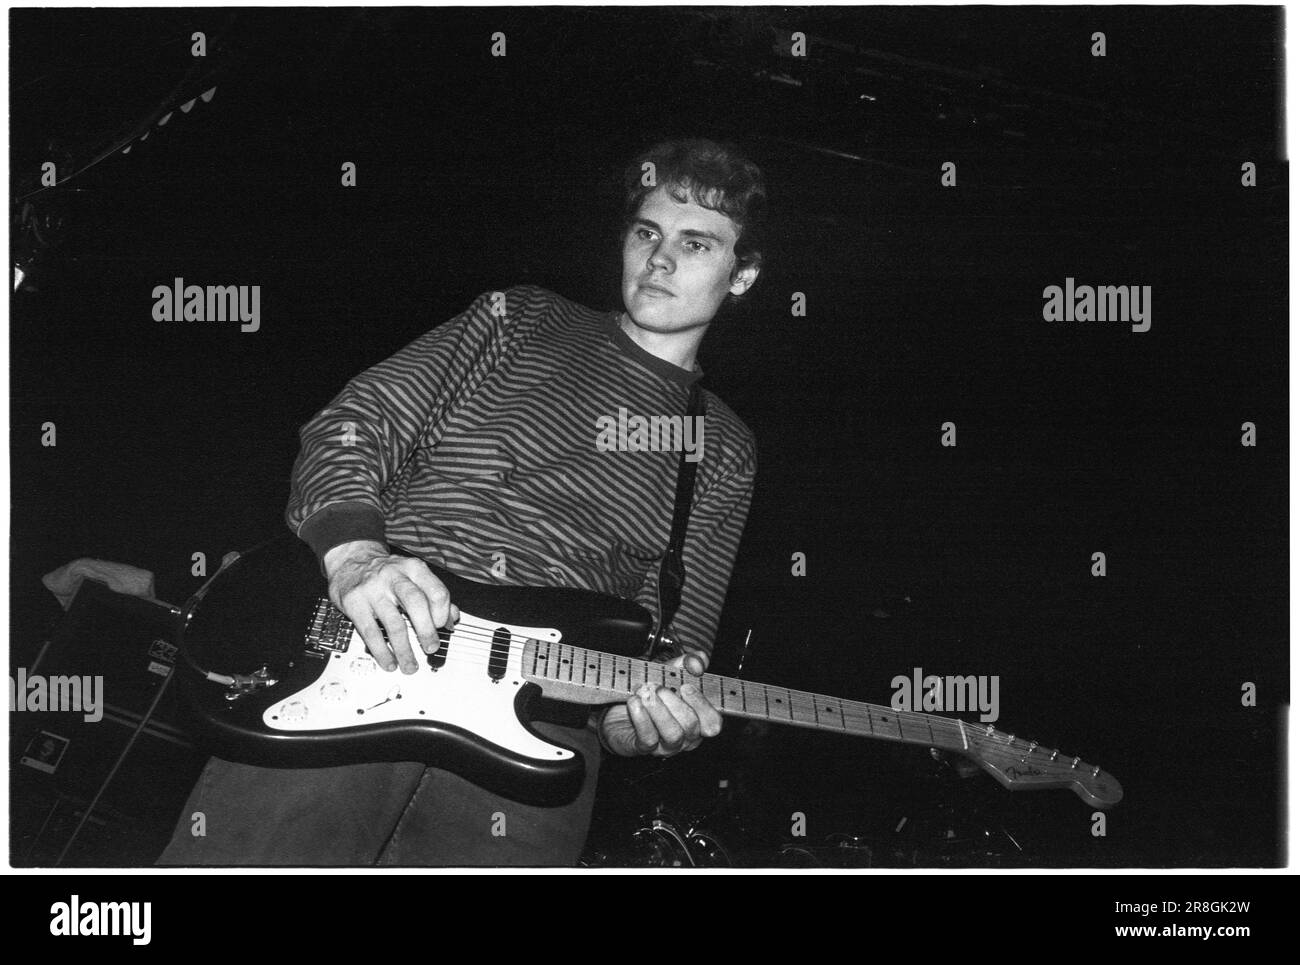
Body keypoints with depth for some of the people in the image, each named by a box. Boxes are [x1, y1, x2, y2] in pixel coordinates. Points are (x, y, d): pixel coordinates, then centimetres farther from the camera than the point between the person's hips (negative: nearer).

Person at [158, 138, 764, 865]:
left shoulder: (724, 454, 22)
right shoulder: (519, 321, 19)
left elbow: (678, 633, 17)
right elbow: (353, 425, 10)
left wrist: (649, 717, -7)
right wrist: (355, 554, -11)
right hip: (351, 654, -1)